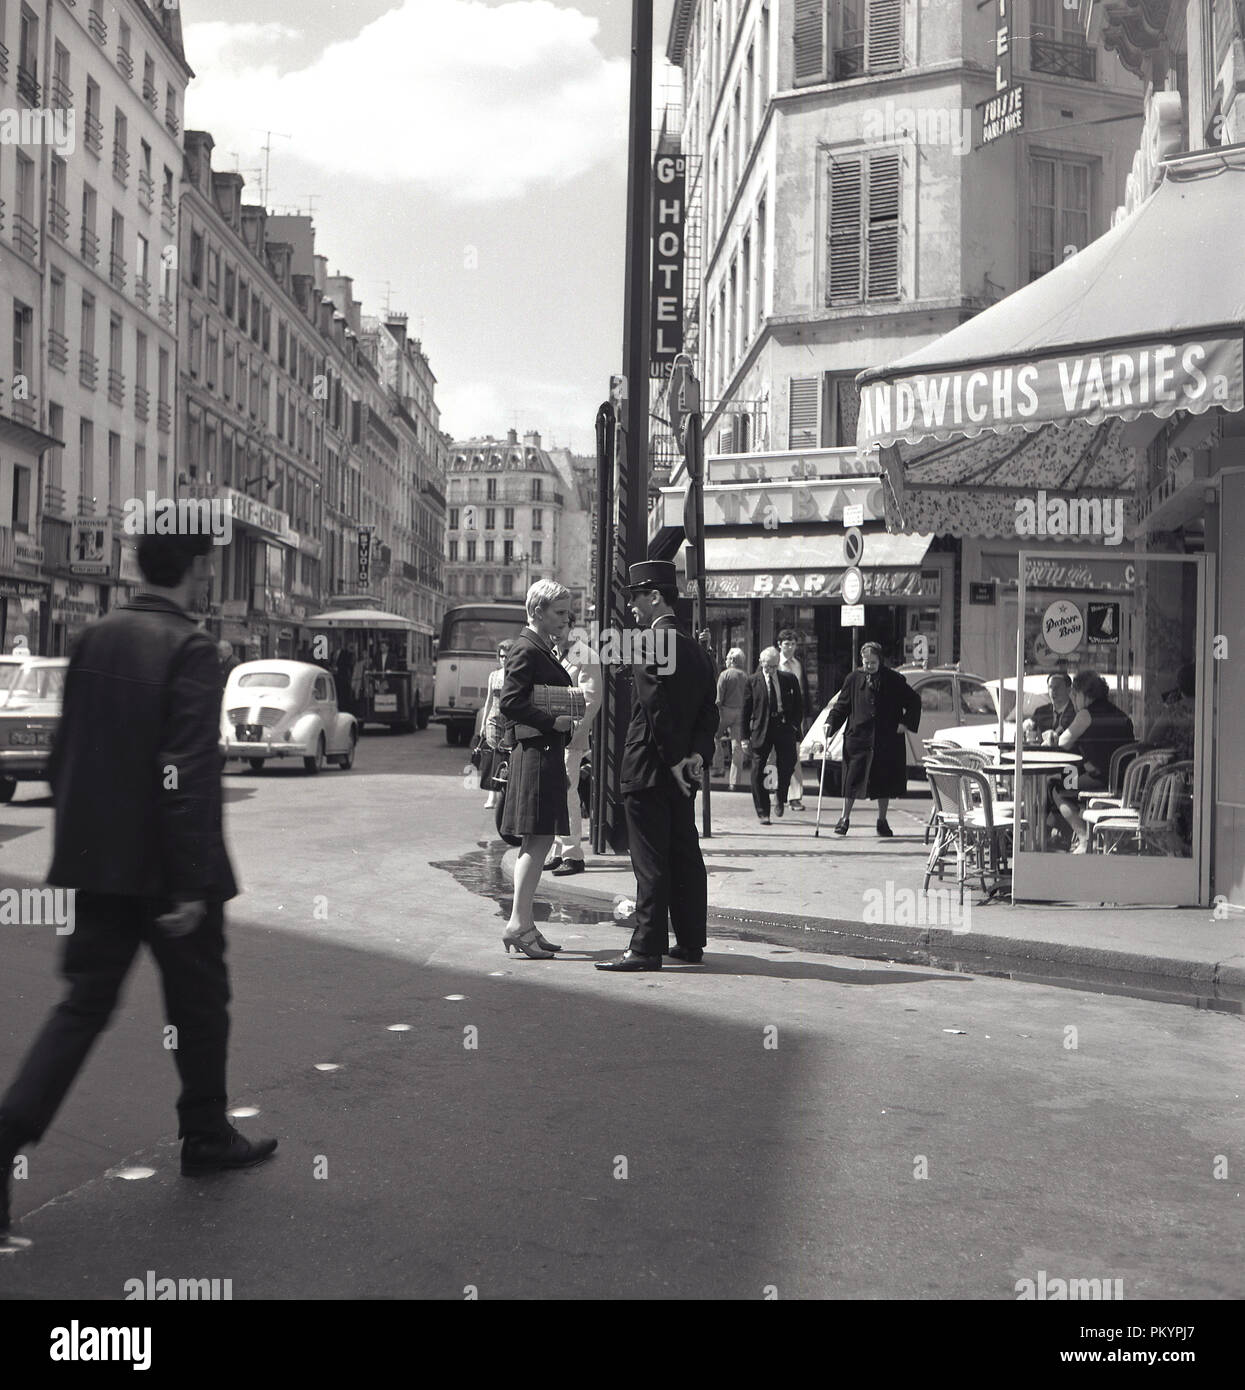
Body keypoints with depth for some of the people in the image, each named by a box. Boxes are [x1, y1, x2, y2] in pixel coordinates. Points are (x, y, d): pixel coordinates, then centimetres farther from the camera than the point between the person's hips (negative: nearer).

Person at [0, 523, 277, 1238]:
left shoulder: (95, 639, 7)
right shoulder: (190, 650, -16)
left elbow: (64, 754, 12)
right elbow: (190, 775, -21)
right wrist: (191, 884, -19)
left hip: (98, 864, 6)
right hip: (166, 869, -6)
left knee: (85, 1003, 11)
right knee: (200, 1005, 13)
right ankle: (207, 1138, 27)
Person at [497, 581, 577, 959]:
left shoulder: (544, 650, 19)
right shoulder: (526, 649, -12)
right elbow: (509, 702, -20)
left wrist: (567, 715, 10)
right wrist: (553, 721, -20)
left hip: (547, 753, 11)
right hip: (535, 753, -11)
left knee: (536, 842, 11)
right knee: (538, 840, -11)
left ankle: (523, 924, 16)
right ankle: (519, 924, -10)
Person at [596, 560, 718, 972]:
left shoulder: (651, 643, -13)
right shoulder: (695, 648, 13)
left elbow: (656, 708, -19)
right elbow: (709, 711, 9)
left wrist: (673, 761, -14)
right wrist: (697, 754, -1)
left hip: (649, 768, -8)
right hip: (681, 773, 8)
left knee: (650, 861, -6)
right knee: (685, 856, 12)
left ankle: (647, 948, -3)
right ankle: (690, 943, 18)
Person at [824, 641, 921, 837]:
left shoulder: (893, 680, 0)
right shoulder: (854, 679, 3)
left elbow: (914, 701, 9)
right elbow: (841, 705, 7)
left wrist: (906, 723, 1)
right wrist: (831, 723, -7)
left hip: (887, 739, 0)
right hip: (858, 738, 0)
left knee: (885, 781, 7)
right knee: (853, 779, -2)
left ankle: (882, 821, 19)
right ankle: (845, 819, 8)